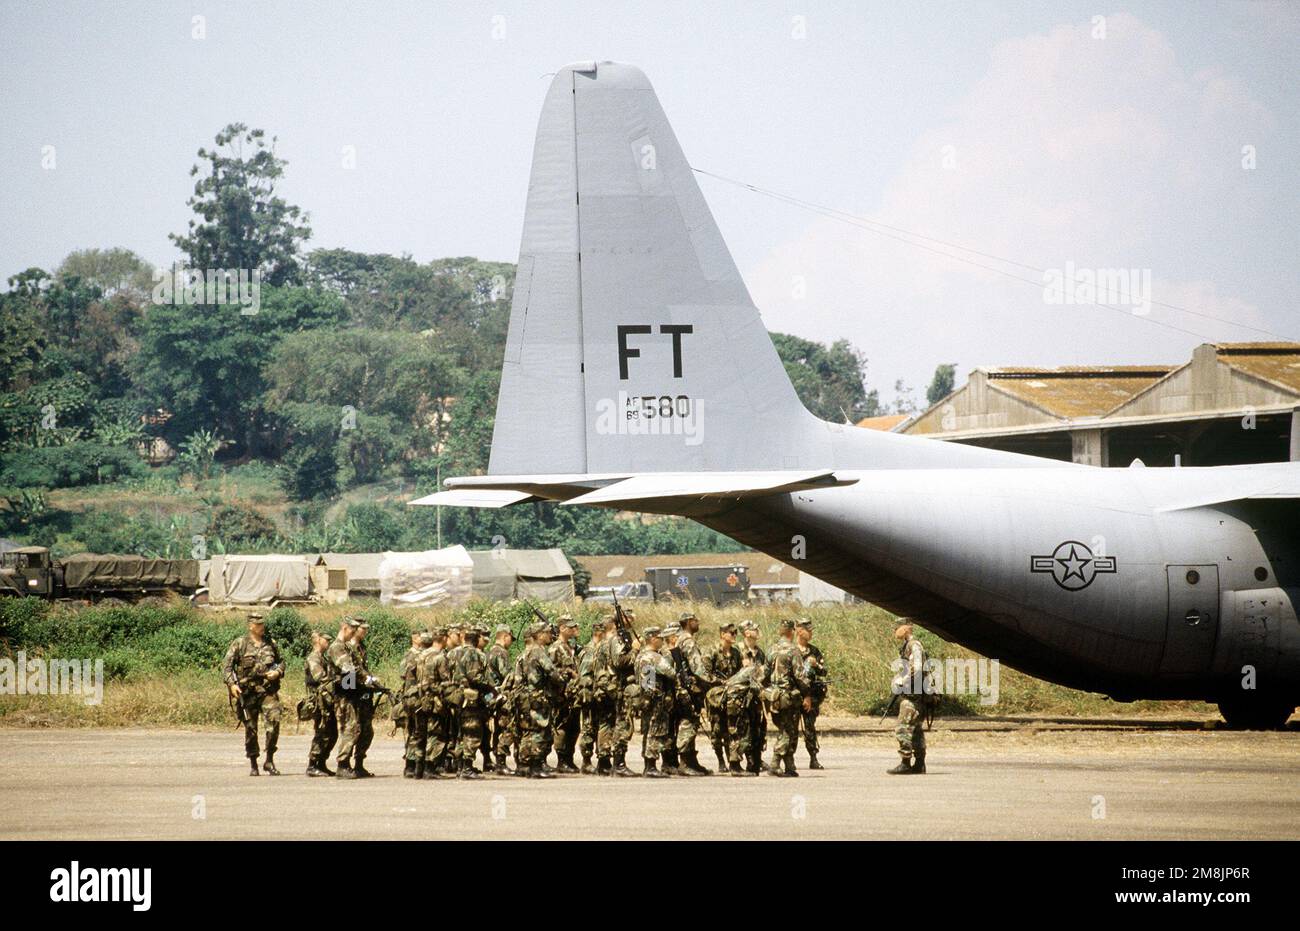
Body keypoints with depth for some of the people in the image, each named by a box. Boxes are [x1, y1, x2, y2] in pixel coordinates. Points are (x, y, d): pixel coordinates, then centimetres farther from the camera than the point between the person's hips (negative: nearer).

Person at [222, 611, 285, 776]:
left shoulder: (271, 644, 11)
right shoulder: (239, 644, 0)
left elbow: (281, 662, 22)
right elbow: (227, 666, -3)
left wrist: (277, 672, 0)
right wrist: (231, 684, -17)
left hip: (269, 690, 2)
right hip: (248, 692, -2)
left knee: (273, 722, -13)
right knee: (250, 729, 3)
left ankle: (269, 761, -2)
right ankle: (253, 764, 15)